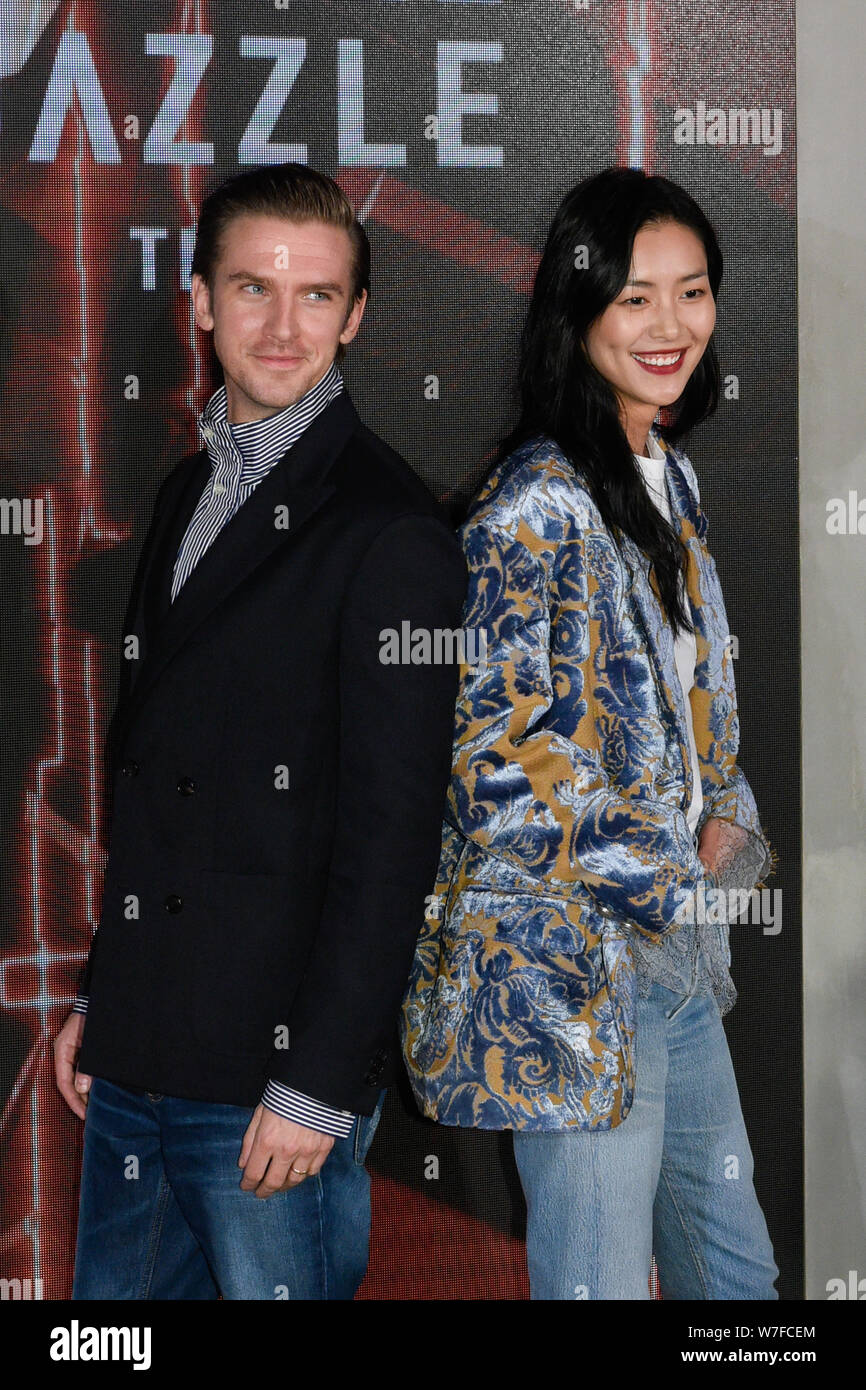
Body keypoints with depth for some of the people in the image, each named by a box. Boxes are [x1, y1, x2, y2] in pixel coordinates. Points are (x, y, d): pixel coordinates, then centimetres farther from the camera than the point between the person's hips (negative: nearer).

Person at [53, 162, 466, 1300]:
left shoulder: (392, 531, -12)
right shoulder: (188, 492, 13)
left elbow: (391, 833, -15)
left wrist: (319, 1085, -17)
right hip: (135, 1061, 7)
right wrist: (99, 996, 15)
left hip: (274, 1082, -7)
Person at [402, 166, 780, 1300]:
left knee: (736, 1266, 19)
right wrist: (676, 882, -14)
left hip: (676, 950, 9)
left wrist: (727, 818, 3)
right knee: (601, 1284, 0)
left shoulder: (670, 476, 11)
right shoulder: (540, 504, -17)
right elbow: (497, 756, -21)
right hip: (567, 966, -9)